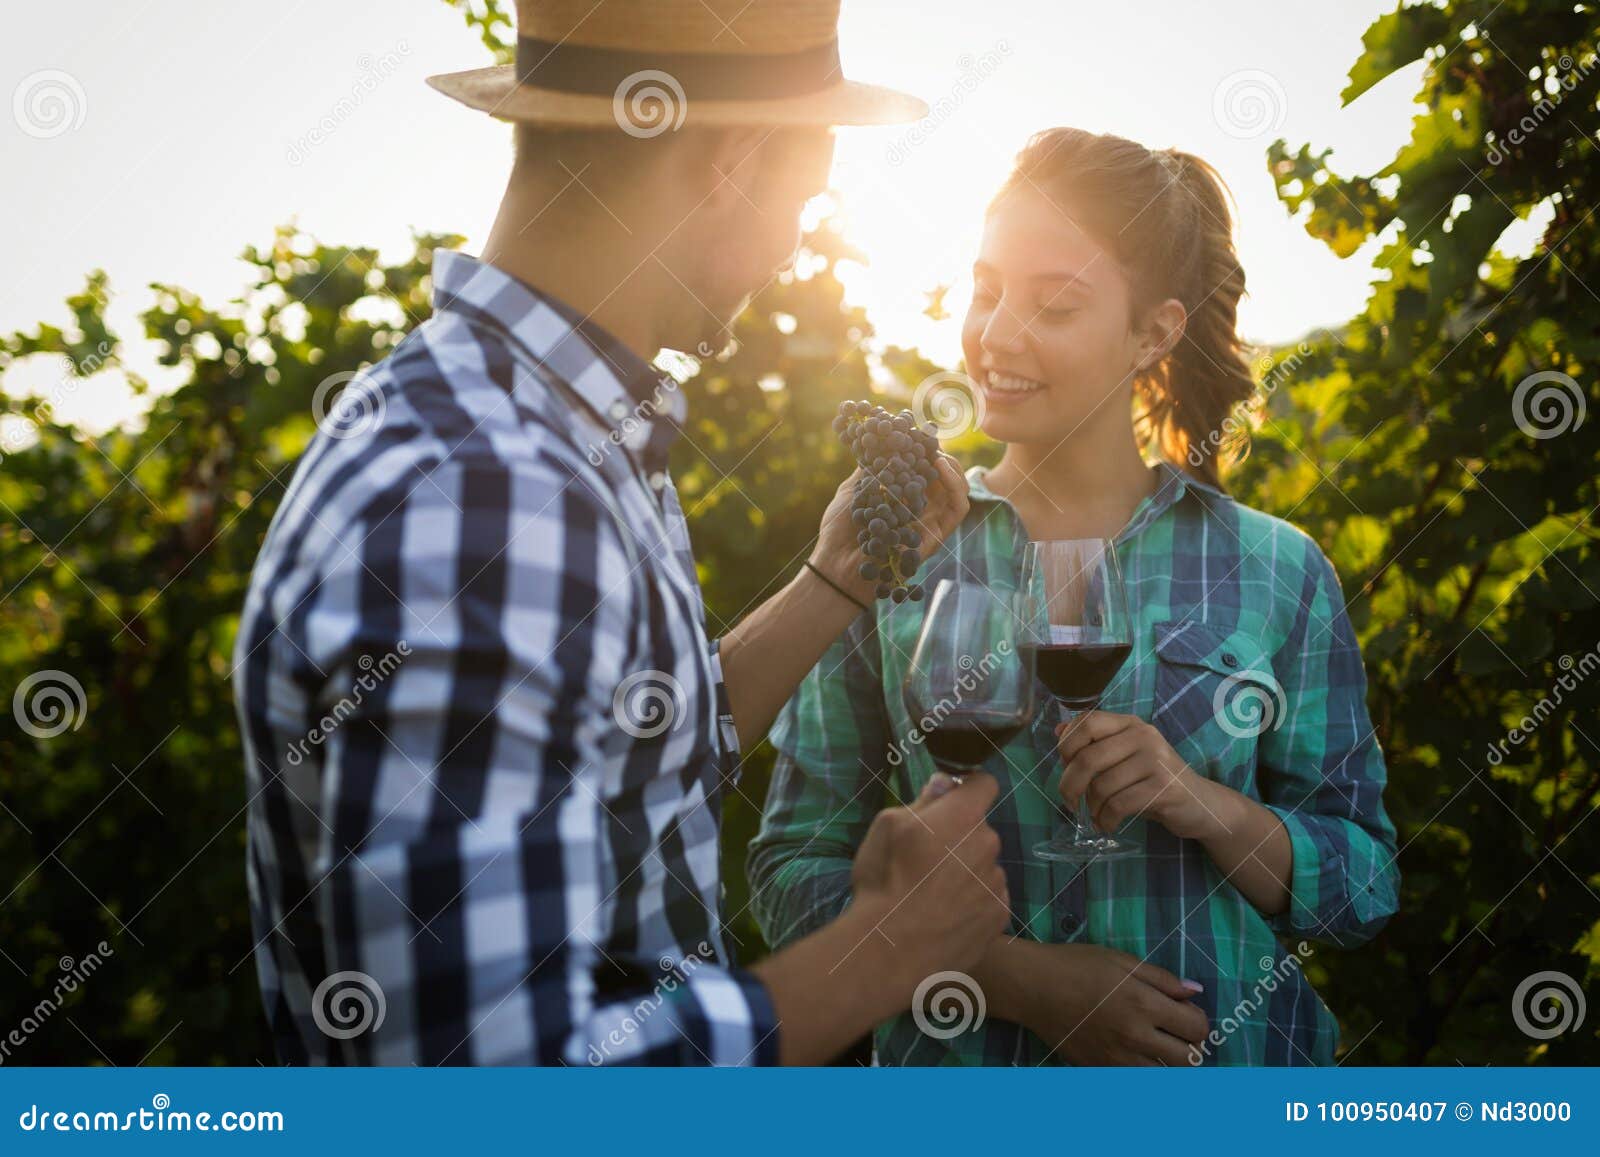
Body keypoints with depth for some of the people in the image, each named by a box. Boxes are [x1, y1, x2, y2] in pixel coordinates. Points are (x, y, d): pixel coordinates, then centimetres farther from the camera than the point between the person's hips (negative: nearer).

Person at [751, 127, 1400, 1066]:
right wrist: (1016, 974, -18)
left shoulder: (1275, 572, -2)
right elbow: (797, 872, -6)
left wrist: (1205, 805, -19)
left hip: (1234, 1063, 1)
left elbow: (1364, 889, -1)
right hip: (958, 1059, 0)